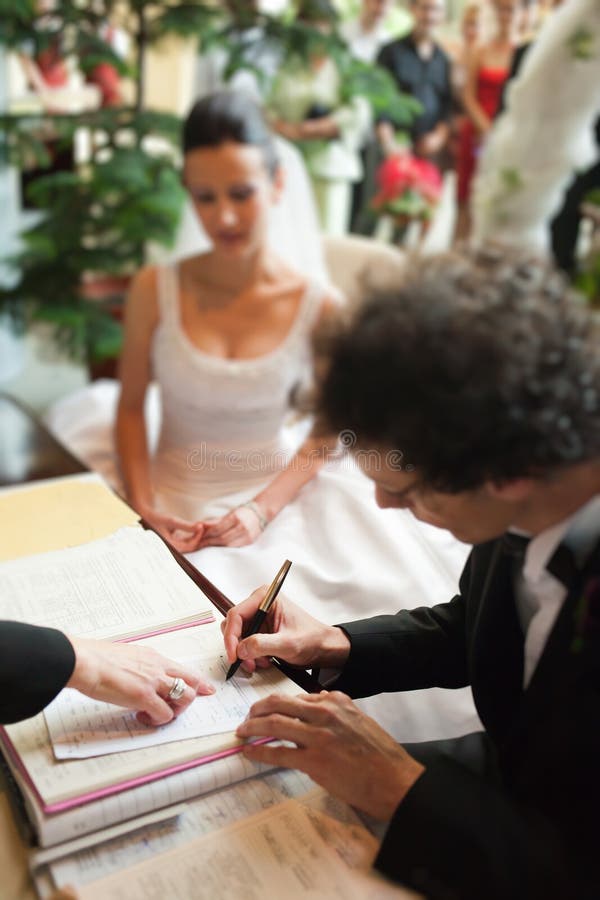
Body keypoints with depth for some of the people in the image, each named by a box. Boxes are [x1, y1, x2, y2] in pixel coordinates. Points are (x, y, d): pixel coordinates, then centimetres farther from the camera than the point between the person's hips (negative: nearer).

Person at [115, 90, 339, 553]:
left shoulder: (318, 308, -10)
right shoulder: (155, 290, -8)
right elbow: (131, 407, 1)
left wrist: (262, 510, -13)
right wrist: (143, 507, -10)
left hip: (268, 495, 0)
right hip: (172, 501, 1)